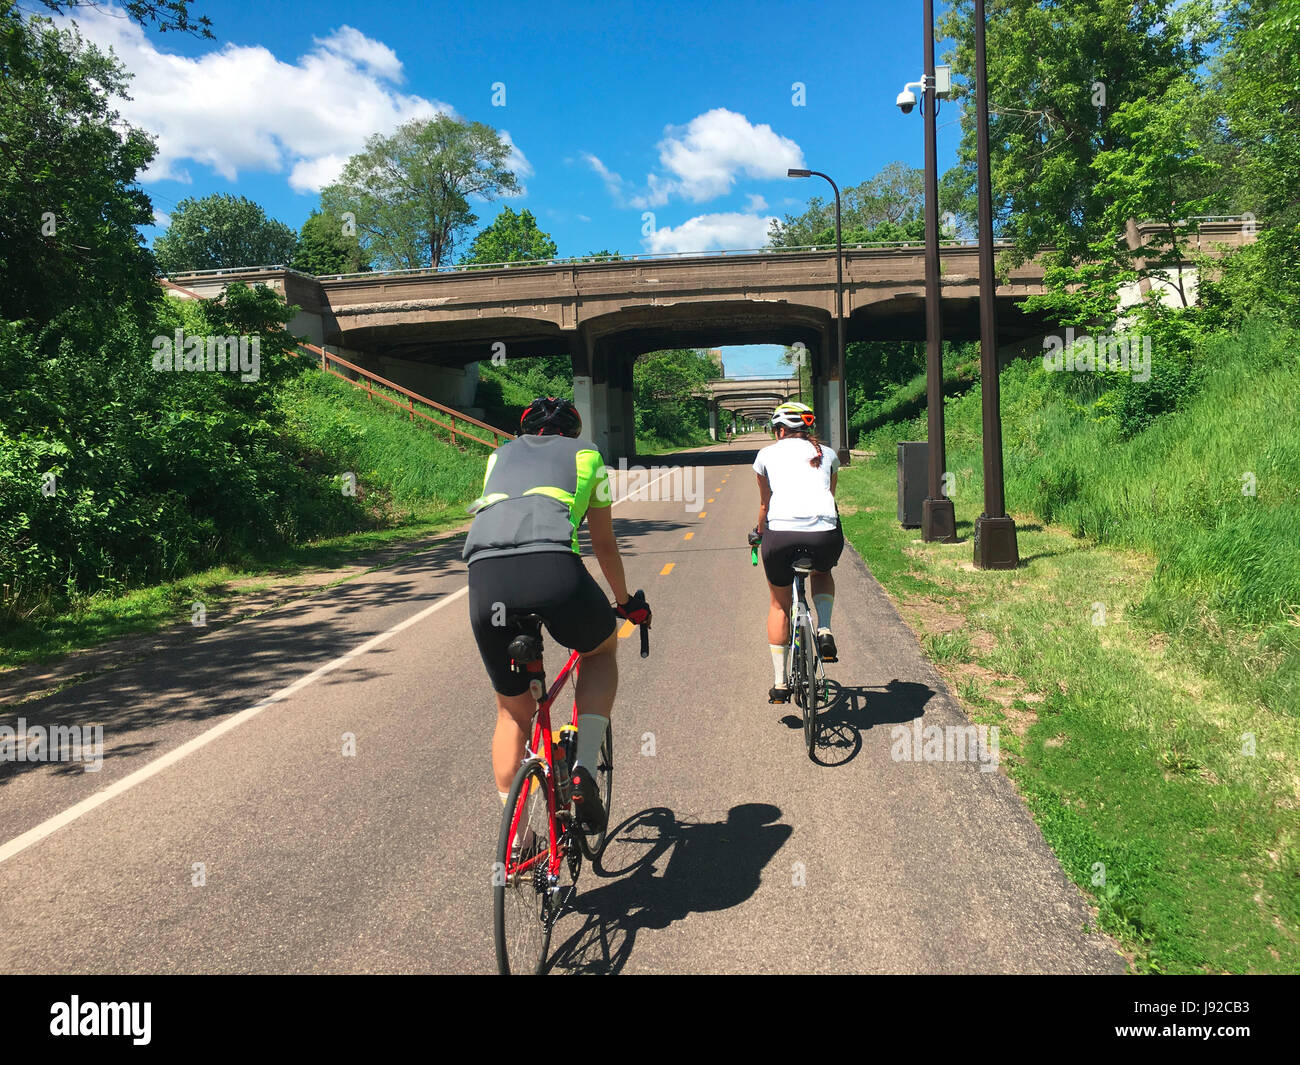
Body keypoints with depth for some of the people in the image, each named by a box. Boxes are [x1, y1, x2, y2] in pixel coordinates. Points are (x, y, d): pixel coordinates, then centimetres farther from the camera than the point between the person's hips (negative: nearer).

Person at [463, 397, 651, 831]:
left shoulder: (500, 456, 35)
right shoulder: (585, 455, 28)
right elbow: (604, 544, 32)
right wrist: (626, 601, 47)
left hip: (484, 572, 3)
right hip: (553, 567, -3)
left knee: (513, 710, 22)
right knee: (601, 650, 30)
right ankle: (584, 770, 12)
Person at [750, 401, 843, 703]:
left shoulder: (768, 454, 19)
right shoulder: (827, 454, 23)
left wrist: (759, 532, 49)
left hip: (781, 535, -1)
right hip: (825, 535, 1)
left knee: (779, 605, 23)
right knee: (822, 573, 38)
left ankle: (780, 684, 24)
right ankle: (824, 630, 14)